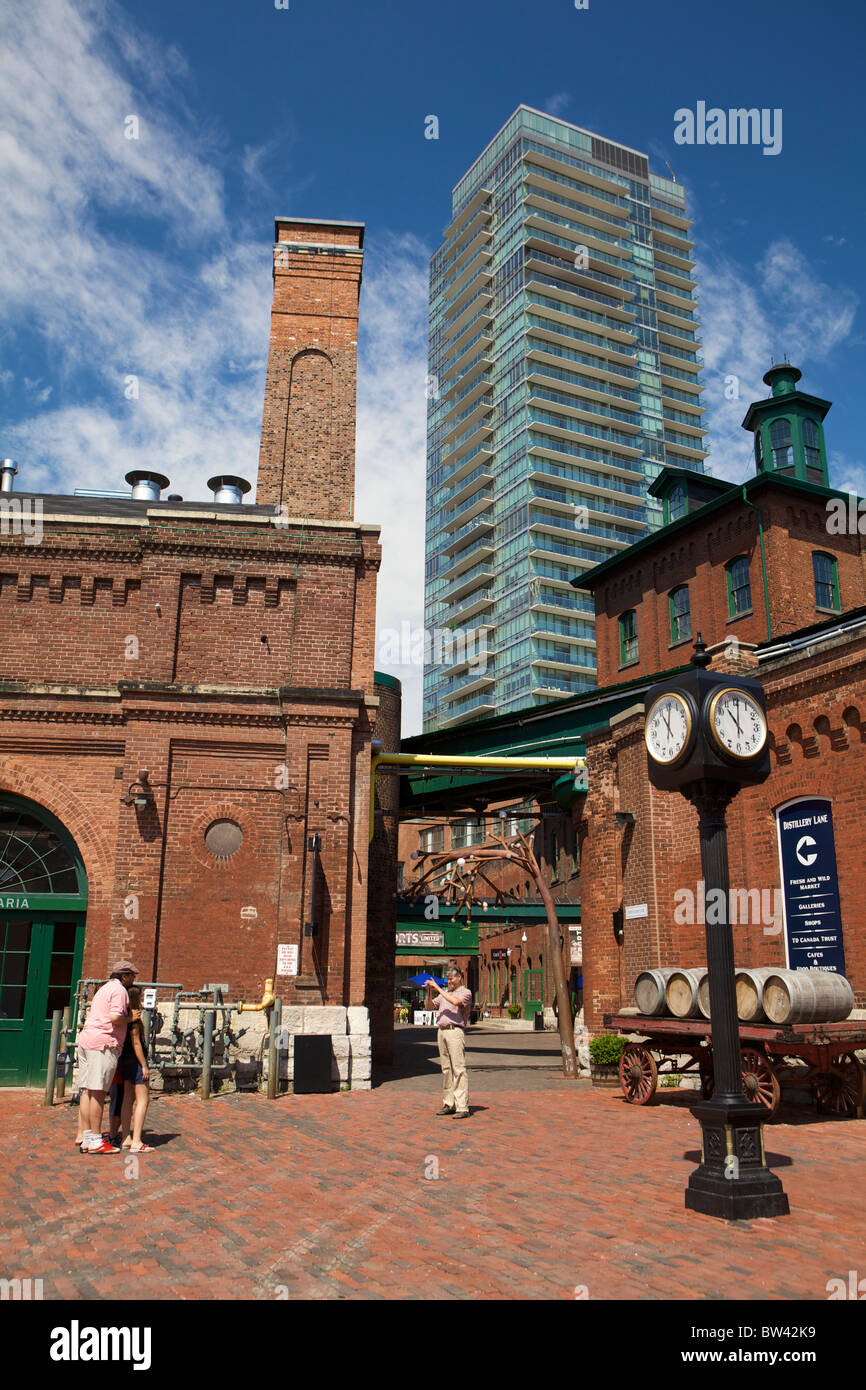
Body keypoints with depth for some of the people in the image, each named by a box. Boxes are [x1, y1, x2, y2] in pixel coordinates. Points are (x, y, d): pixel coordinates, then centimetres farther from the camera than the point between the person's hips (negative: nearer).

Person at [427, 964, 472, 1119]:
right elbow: (431, 1006, 20)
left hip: (455, 1032, -7)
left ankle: (462, 1107, -11)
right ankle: (449, 1104, 13)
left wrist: (438, 989, -15)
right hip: (441, 1031, 7)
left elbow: (456, 1002, -19)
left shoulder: (465, 993, 1)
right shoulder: (445, 993, 22)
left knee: (459, 1069, -10)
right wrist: (429, 991, 4)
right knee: (446, 1069, 8)